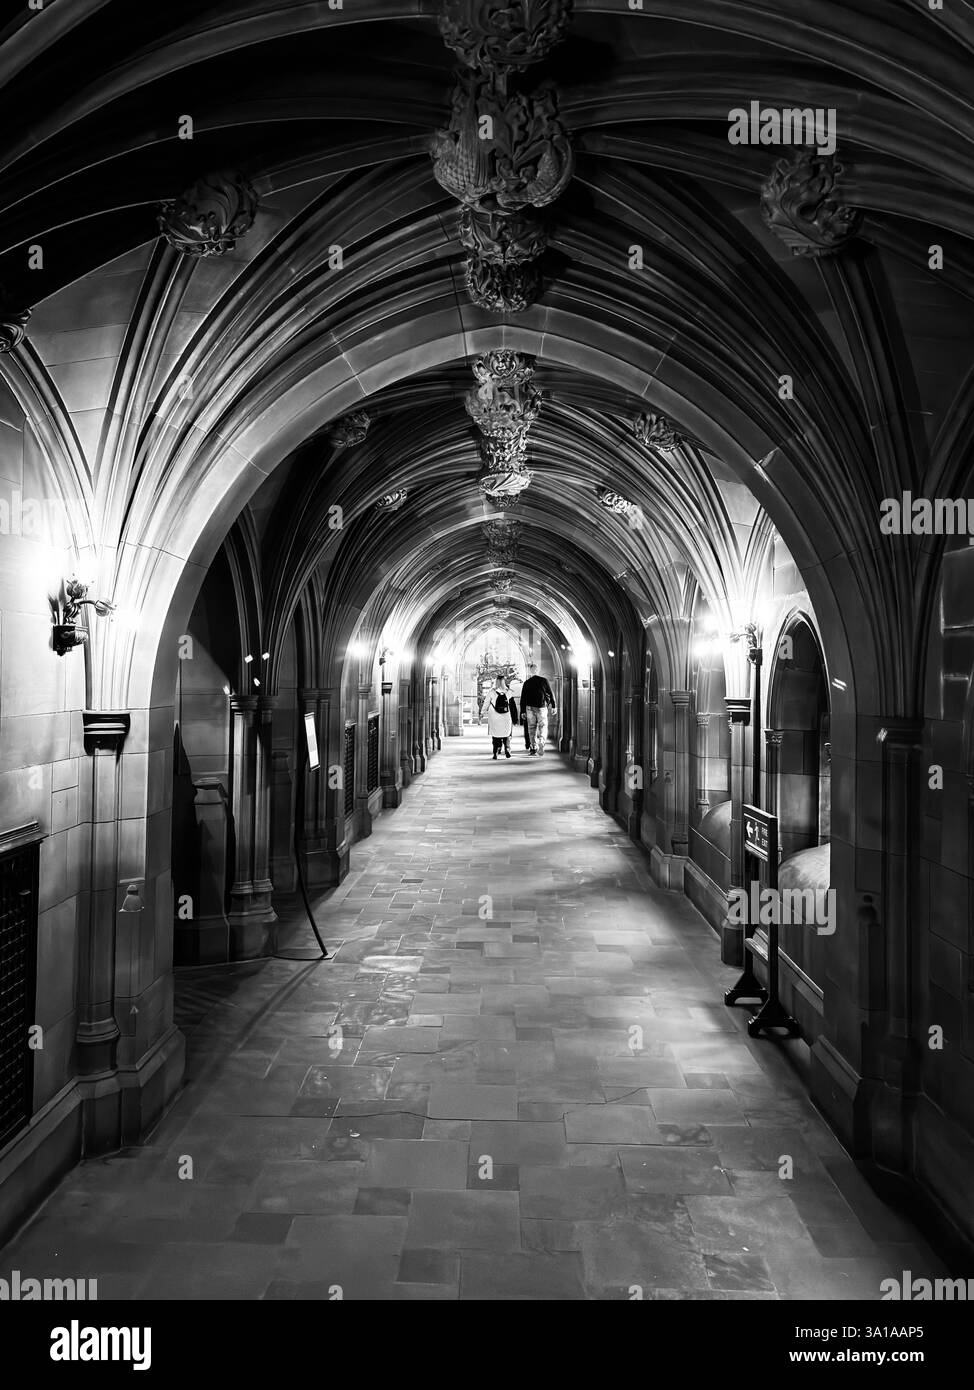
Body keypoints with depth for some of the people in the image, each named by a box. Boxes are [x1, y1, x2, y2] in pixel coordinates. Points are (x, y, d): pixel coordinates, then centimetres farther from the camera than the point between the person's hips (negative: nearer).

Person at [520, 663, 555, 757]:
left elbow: (523, 698, 3)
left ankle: (533, 749, 8)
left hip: (530, 708, 1)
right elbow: (550, 694, 0)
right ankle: (540, 749, -16)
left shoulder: (526, 683, 2)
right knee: (543, 728, 2)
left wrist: (523, 711, 7)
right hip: (542, 708, -1)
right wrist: (553, 706, 7)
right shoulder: (543, 681, -2)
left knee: (532, 729, 10)